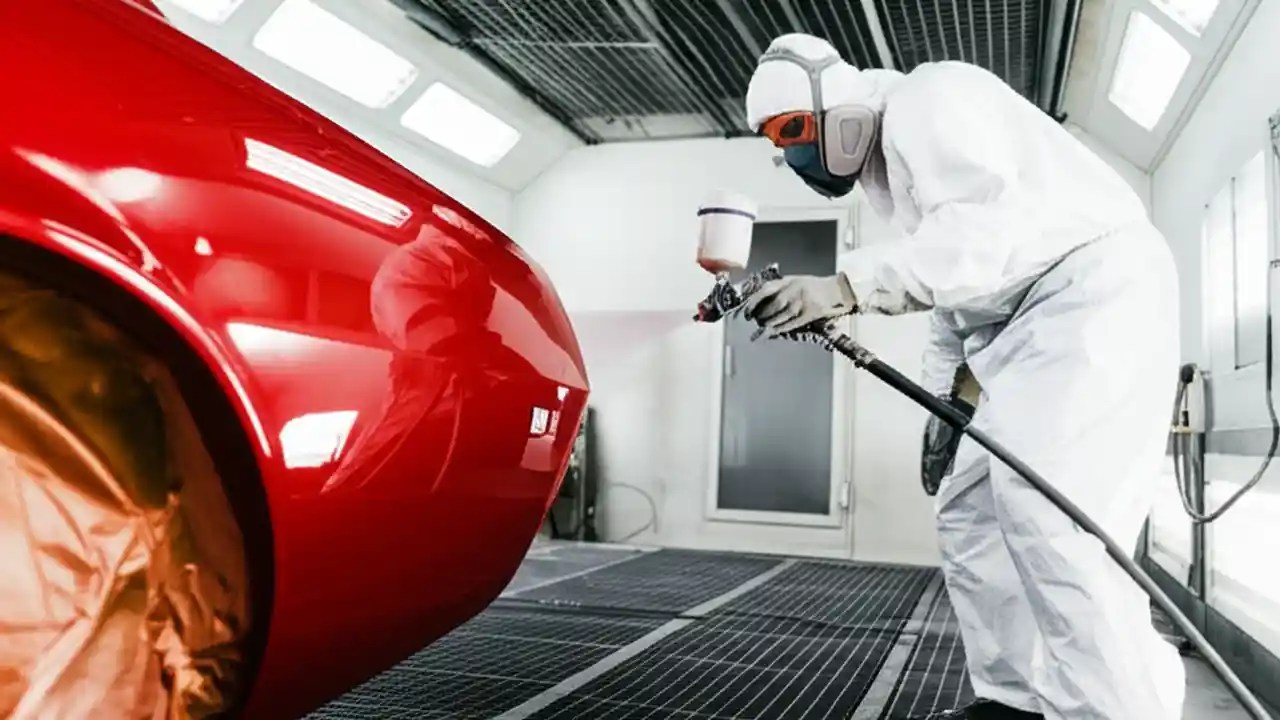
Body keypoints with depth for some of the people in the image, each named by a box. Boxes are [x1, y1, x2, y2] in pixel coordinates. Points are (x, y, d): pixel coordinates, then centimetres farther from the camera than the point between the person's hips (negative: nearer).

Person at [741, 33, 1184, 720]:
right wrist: (943, 398, 19)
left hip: (1095, 288, -10)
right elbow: (952, 281, 24)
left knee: (1051, 521, -21)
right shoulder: (885, 164, 20)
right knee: (971, 517, 8)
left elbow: (985, 226, -26)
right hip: (1031, 324, 10)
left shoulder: (926, 99, -10)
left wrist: (850, 285, -33)